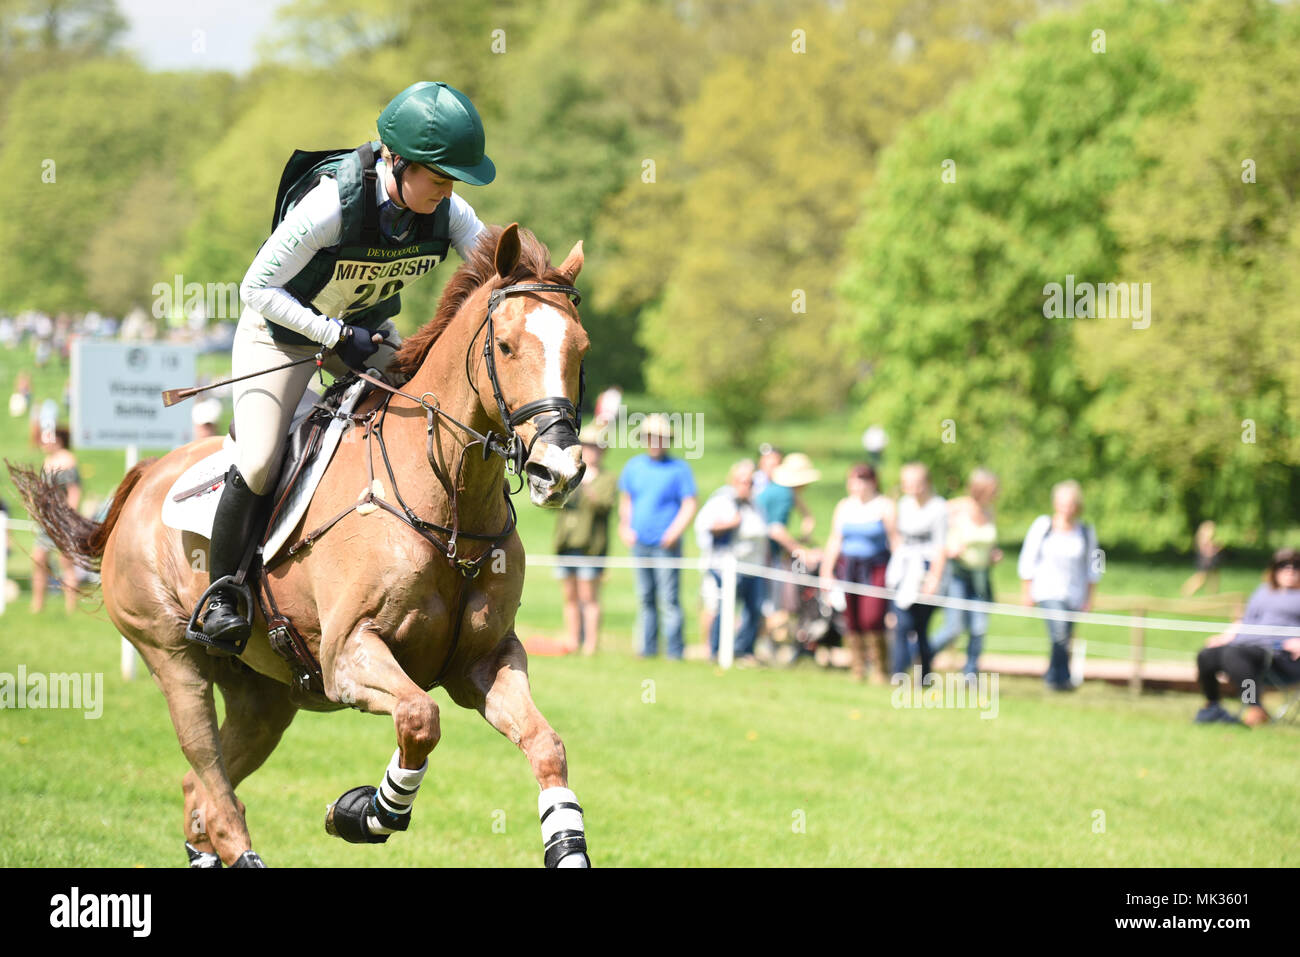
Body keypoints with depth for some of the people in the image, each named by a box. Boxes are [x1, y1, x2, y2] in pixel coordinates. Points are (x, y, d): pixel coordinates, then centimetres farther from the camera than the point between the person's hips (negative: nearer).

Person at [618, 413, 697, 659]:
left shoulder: (679, 468, -1)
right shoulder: (634, 466, 12)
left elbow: (689, 505, -2)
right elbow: (625, 500, 21)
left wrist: (675, 532, -15)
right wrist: (624, 527, 7)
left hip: (665, 545, -5)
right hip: (639, 543, 5)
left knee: (669, 599, -7)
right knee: (645, 598, 8)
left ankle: (675, 650, -5)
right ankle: (648, 646, 14)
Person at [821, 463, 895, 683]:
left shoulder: (885, 506, -1)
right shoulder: (844, 506, 13)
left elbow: (895, 540, -3)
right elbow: (835, 541, 16)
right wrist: (826, 572, 13)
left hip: (876, 568, -4)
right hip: (848, 566, 4)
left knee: (872, 619, -15)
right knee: (852, 622, 1)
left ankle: (879, 669, 1)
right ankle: (857, 669, 11)